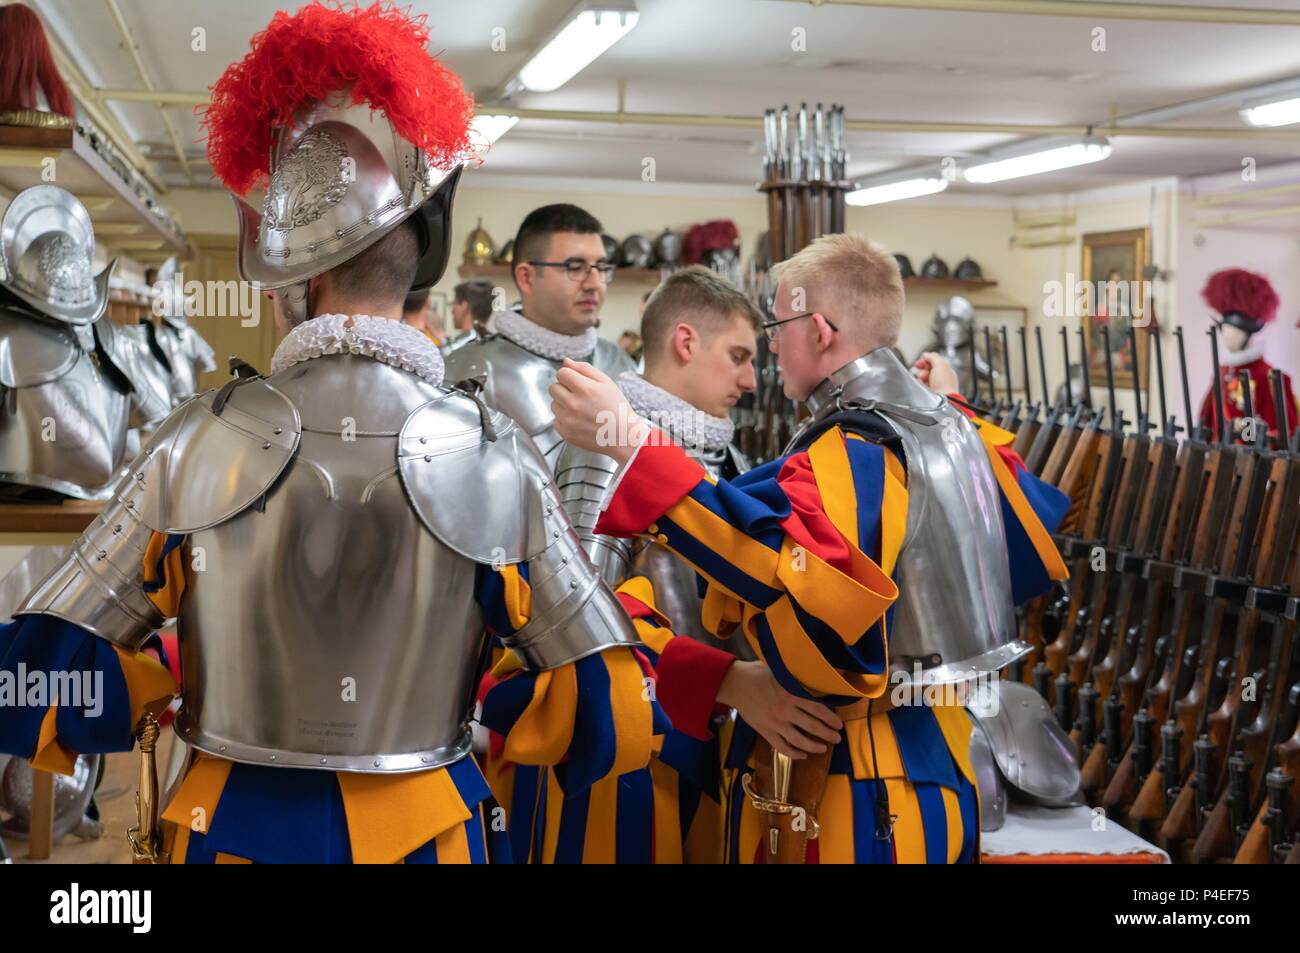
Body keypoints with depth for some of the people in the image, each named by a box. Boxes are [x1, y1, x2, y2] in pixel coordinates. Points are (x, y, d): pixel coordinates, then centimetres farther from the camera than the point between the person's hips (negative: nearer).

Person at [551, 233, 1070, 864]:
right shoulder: (953, 431, 4)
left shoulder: (846, 457, -22)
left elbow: (795, 563, -44)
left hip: (852, 800, -9)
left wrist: (632, 445, -48)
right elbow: (1035, 542, 21)